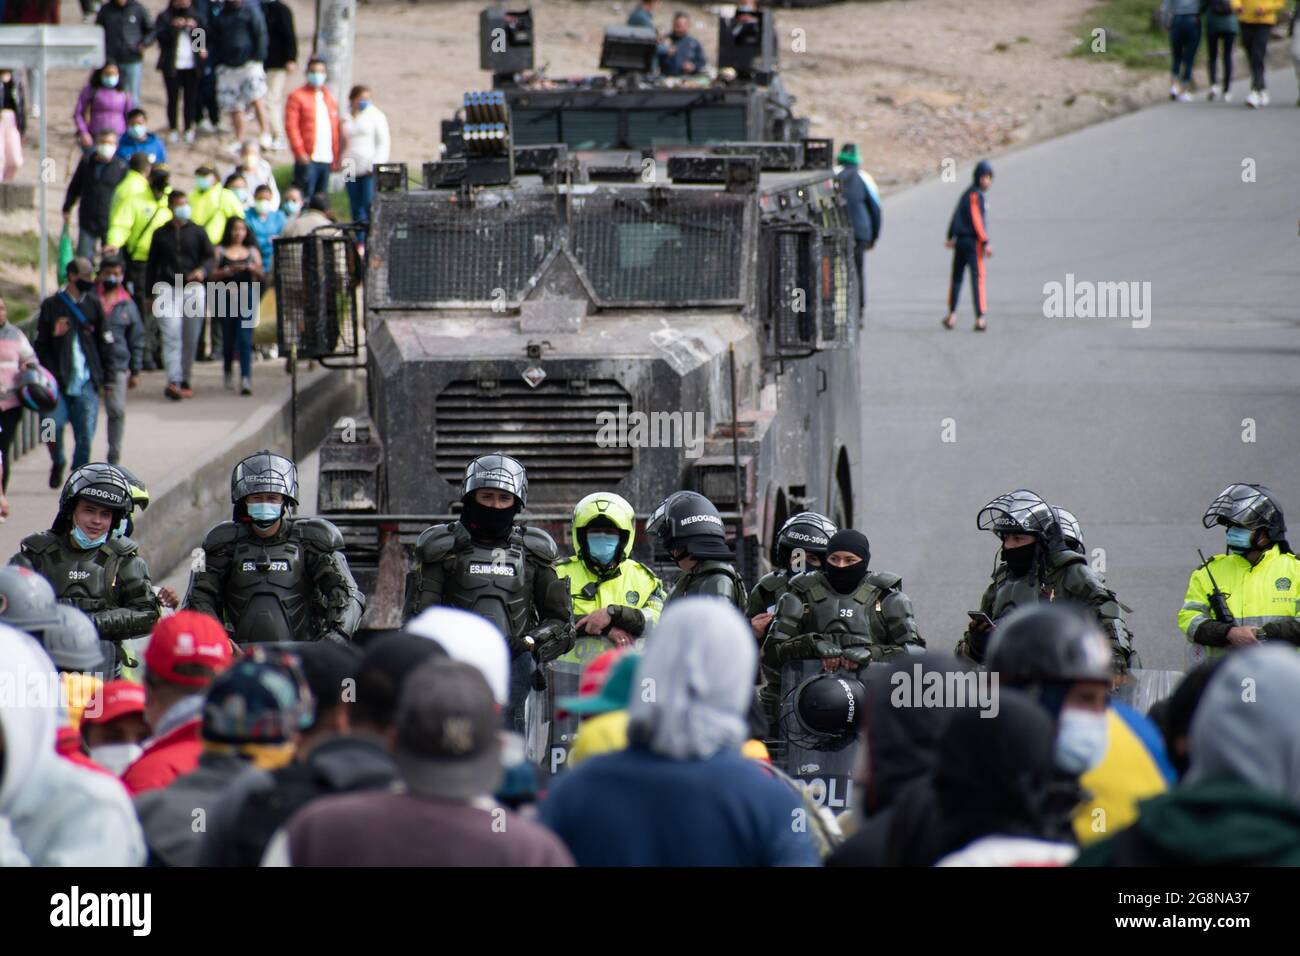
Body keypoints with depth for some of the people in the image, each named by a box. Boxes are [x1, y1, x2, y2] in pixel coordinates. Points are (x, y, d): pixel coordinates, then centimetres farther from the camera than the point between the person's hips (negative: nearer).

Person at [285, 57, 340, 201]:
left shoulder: (329, 98, 18)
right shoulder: (297, 97, -1)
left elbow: (334, 129, 18)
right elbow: (291, 126, -8)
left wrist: (335, 156, 11)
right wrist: (300, 152, -15)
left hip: (327, 159, 6)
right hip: (308, 159, -6)